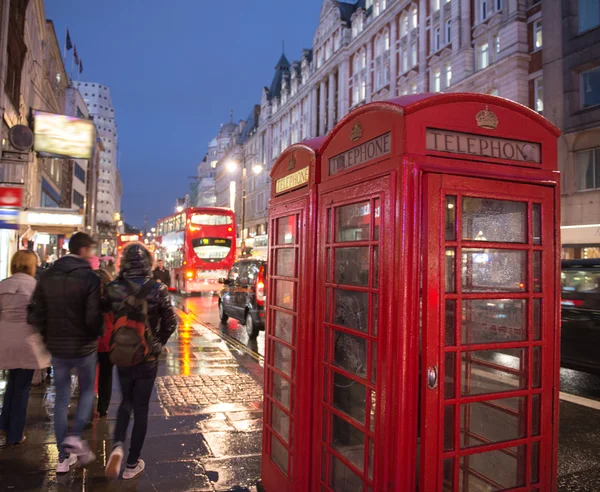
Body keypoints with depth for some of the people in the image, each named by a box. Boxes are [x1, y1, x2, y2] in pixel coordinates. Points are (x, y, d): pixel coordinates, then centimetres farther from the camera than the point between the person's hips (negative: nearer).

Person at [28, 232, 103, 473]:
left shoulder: (47, 276, 1)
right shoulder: (89, 277, -16)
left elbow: (36, 314, 1)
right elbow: (93, 317, -22)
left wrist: (49, 336, 14)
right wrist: (97, 335, -2)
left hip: (57, 347, 4)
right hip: (84, 347, -4)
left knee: (61, 398, 14)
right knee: (87, 391, 18)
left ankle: (63, 457, 20)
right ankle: (75, 437, 1)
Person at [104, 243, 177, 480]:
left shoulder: (113, 288, -9)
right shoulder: (157, 289, -14)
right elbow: (170, 323, -7)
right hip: (148, 356, -2)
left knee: (126, 401, 23)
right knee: (141, 408, 12)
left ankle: (117, 445, 2)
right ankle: (132, 464, 20)